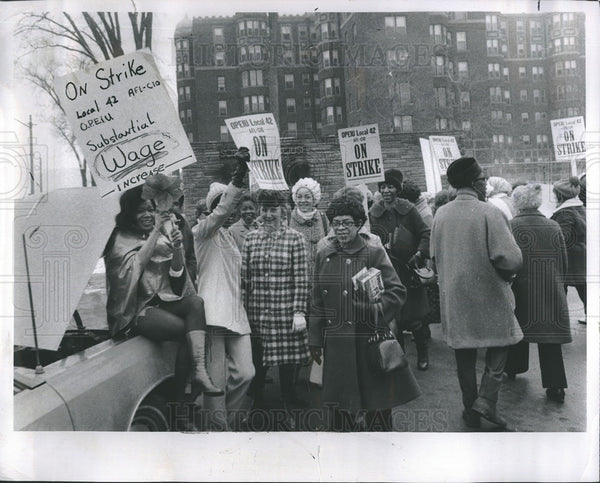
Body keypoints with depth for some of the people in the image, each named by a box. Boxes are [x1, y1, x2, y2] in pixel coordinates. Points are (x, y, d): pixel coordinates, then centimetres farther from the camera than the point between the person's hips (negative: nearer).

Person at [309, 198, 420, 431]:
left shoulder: (374, 252, -4)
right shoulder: (323, 255, 6)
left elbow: (397, 291, -5)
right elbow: (317, 302, 11)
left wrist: (377, 311, -22)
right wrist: (315, 340, 11)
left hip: (369, 340, -3)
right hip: (336, 344, 3)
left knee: (376, 401, 8)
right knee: (338, 402, 13)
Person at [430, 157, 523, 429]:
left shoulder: (440, 215, -2)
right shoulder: (490, 213, -16)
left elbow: (434, 256, 7)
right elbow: (512, 260, -20)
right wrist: (507, 274, 0)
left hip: (453, 299, 4)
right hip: (489, 296, -4)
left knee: (464, 354, 15)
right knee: (499, 345, 19)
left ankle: (471, 411, 26)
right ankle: (486, 399, 9)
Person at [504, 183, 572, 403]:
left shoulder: (511, 227, -11)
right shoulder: (554, 227, 2)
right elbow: (564, 263, 7)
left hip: (522, 291, -2)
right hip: (552, 293, 2)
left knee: (518, 328, 16)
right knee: (550, 335, 6)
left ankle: (513, 369, 33)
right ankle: (555, 386, 6)